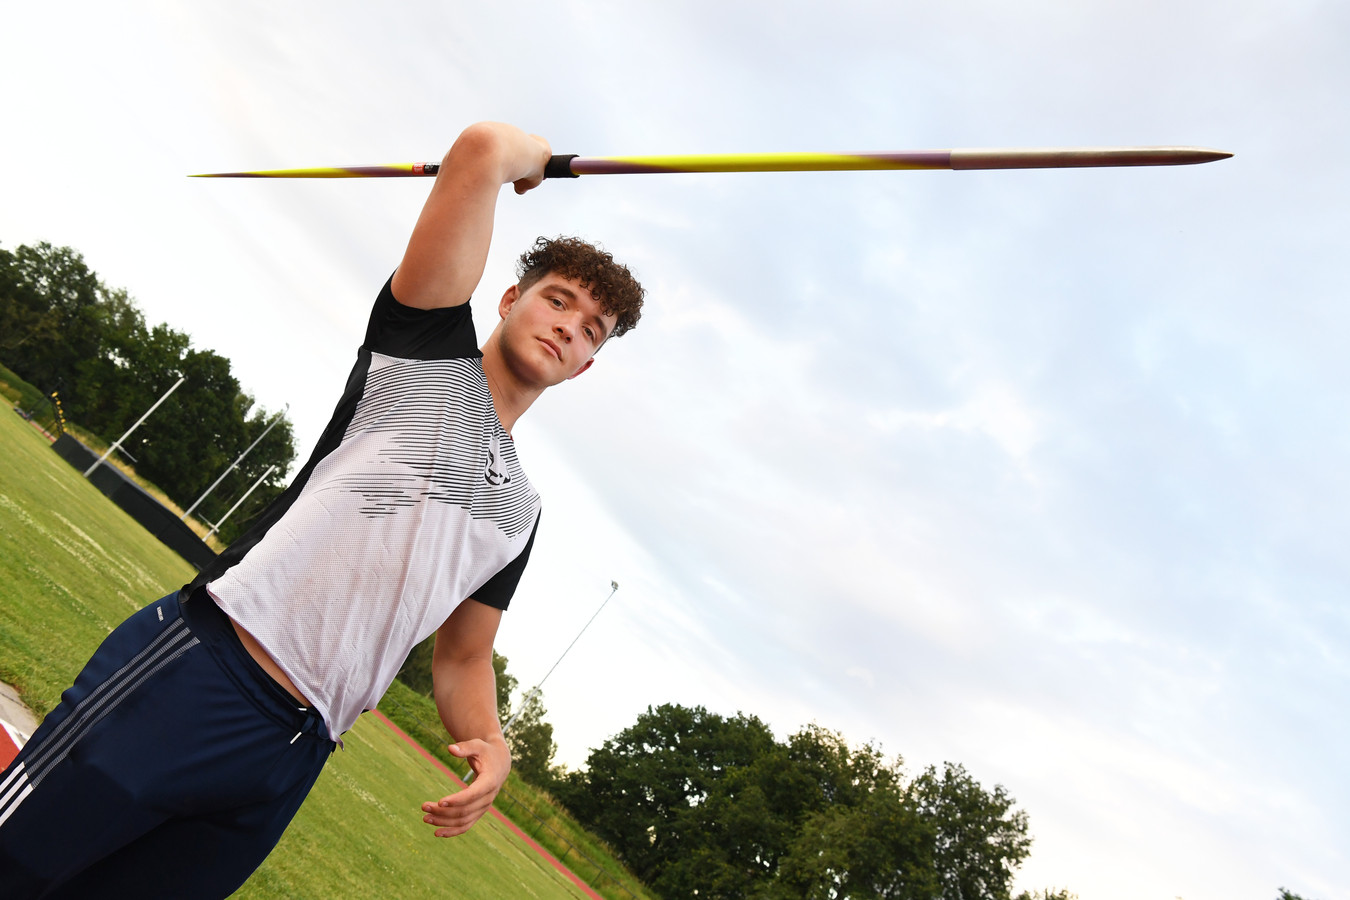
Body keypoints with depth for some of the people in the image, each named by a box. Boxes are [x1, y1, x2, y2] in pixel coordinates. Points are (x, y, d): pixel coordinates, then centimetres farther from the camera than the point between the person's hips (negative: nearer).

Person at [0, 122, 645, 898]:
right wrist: (534, 155, 15)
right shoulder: (432, 346, 4)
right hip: (190, 671, -4)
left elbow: (465, 655, 19)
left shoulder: (520, 510, 19)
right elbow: (483, 147, -6)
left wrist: (488, 741, 0)